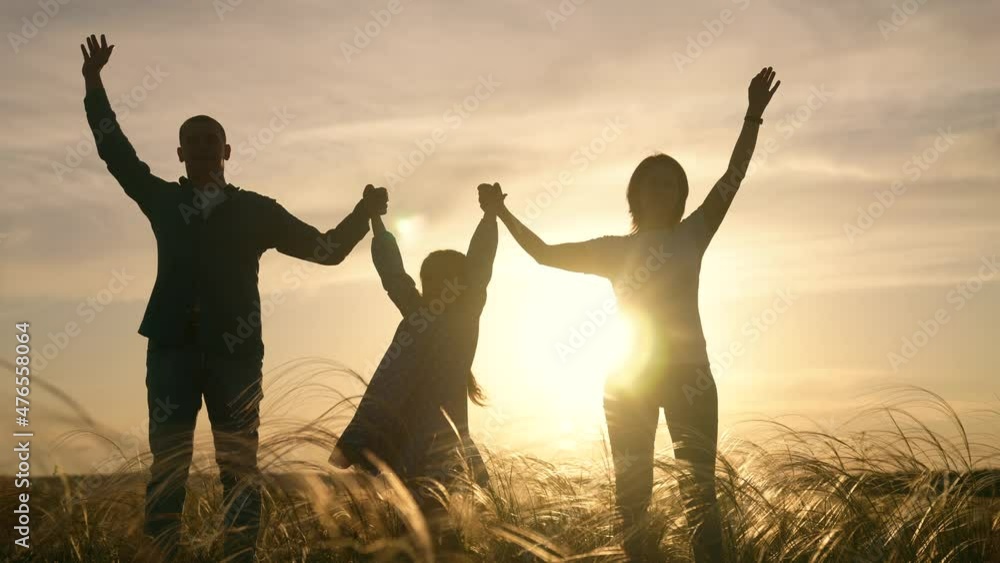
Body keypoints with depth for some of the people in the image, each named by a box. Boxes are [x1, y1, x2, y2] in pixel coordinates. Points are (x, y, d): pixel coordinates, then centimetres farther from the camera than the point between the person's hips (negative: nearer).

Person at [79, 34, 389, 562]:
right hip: (172, 346, 2)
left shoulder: (255, 209, 11)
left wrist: (363, 214, -5)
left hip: (234, 351, -1)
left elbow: (326, 248, 10)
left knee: (239, 467, -3)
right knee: (166, 465, -4)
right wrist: (94, 86, 20)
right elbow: (117, 153, 24)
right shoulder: (164, 200, 17)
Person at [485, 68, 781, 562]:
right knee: (631, 493, 4)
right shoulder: (615, 248, 12)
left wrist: (753, 116, -7)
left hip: (688, 372, -2)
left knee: (699, 489, -6)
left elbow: (732, 177, 1)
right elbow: (545, 253, 17)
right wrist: (502, 214, 16)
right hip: (628, 379, 2)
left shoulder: (691, 236, 8)